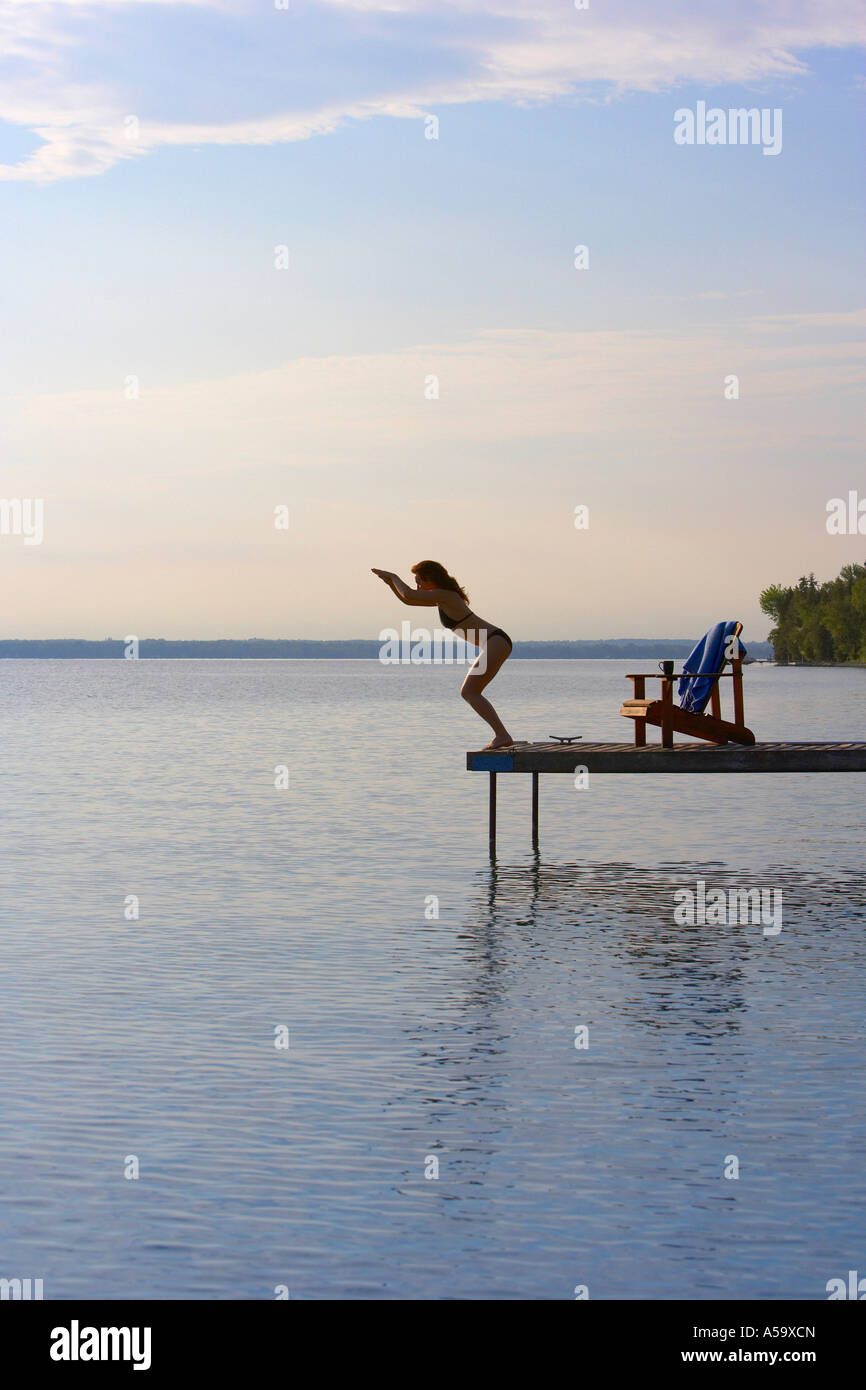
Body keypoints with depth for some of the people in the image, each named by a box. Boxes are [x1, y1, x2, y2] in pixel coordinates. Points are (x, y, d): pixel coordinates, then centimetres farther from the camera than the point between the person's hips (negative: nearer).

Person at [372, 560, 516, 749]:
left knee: (470, 692, -13)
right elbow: (408, 600, 30)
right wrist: (390, 582, 18)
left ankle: (502, 735, -18)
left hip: (496, 642, -10)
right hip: (495, 643, 10)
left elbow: (409, 596, -19)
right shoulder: (442, 597, 19)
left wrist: (394, 577, -2)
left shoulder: (445, 595, -12)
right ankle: (501, 735, 6)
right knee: (468, 692, 10)